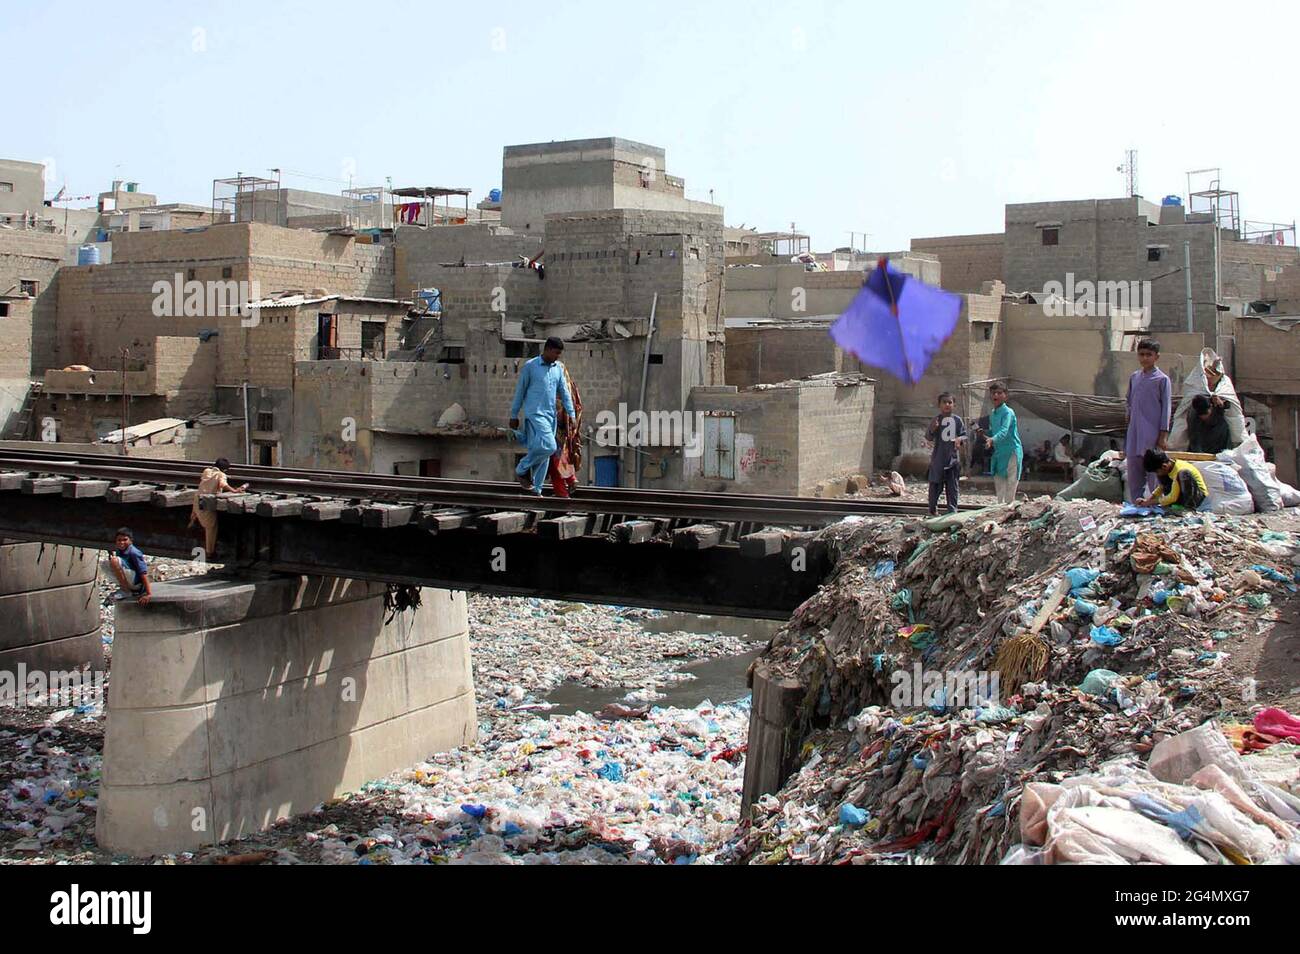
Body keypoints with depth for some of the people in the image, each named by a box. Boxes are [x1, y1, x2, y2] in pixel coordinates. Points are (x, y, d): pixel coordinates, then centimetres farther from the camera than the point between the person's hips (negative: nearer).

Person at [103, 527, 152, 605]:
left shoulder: (134, 553, -18)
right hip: (128, 583, 8)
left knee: (115, 561, -24)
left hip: (137, 583, -8)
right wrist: (111, 554, 2)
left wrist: (149, 594, -28)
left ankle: (126, 592, -12)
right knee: (104, 565, 6)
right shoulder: (119, 551, 6)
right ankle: (125, 588, 7)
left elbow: (143, 573, -22)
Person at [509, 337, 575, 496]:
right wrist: (514, 416, 2)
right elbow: (520, 391, 0)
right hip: (535, 414, -6)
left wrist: (571, 414, 5)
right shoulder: (530, 366, -5)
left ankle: (535, 488, 13)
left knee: (544, 453, 5)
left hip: (551, 415, 6)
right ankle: (522, 470, 0)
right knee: (548, 446, -19)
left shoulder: (559, 368, 11)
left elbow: (564, 392, 13)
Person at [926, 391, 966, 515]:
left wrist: (960, 439, -13)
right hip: (938, 457, -2)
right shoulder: (936, 419, -1)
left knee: (952, 486, 3)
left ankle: (952, 511, 8)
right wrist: (932, 429, -28)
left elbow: (964, 435, 10)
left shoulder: (957, 420, 5)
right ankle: (933, 510, 16)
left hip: (953, 457, 2)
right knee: (935, 484, 2)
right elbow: (929, 437, -7)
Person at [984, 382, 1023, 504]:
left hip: (1011, 451, -8)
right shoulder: (992, 413, 12)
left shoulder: (1008, 412, -13)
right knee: (998, 483, 9)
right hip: (998, 453, 8)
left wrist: (992, 440, -44)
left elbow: (1004, 431, -28)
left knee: (1010, 483, -9)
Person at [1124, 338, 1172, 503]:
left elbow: (1166, 409, -4)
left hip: (1153, 439, -6)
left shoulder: (1162, 379, -3)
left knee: (1154, 478, -5)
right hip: (1134, 437, 6)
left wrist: (1163, 435, -9)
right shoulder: (1134, 377, 13)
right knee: (1133, 479, 8)